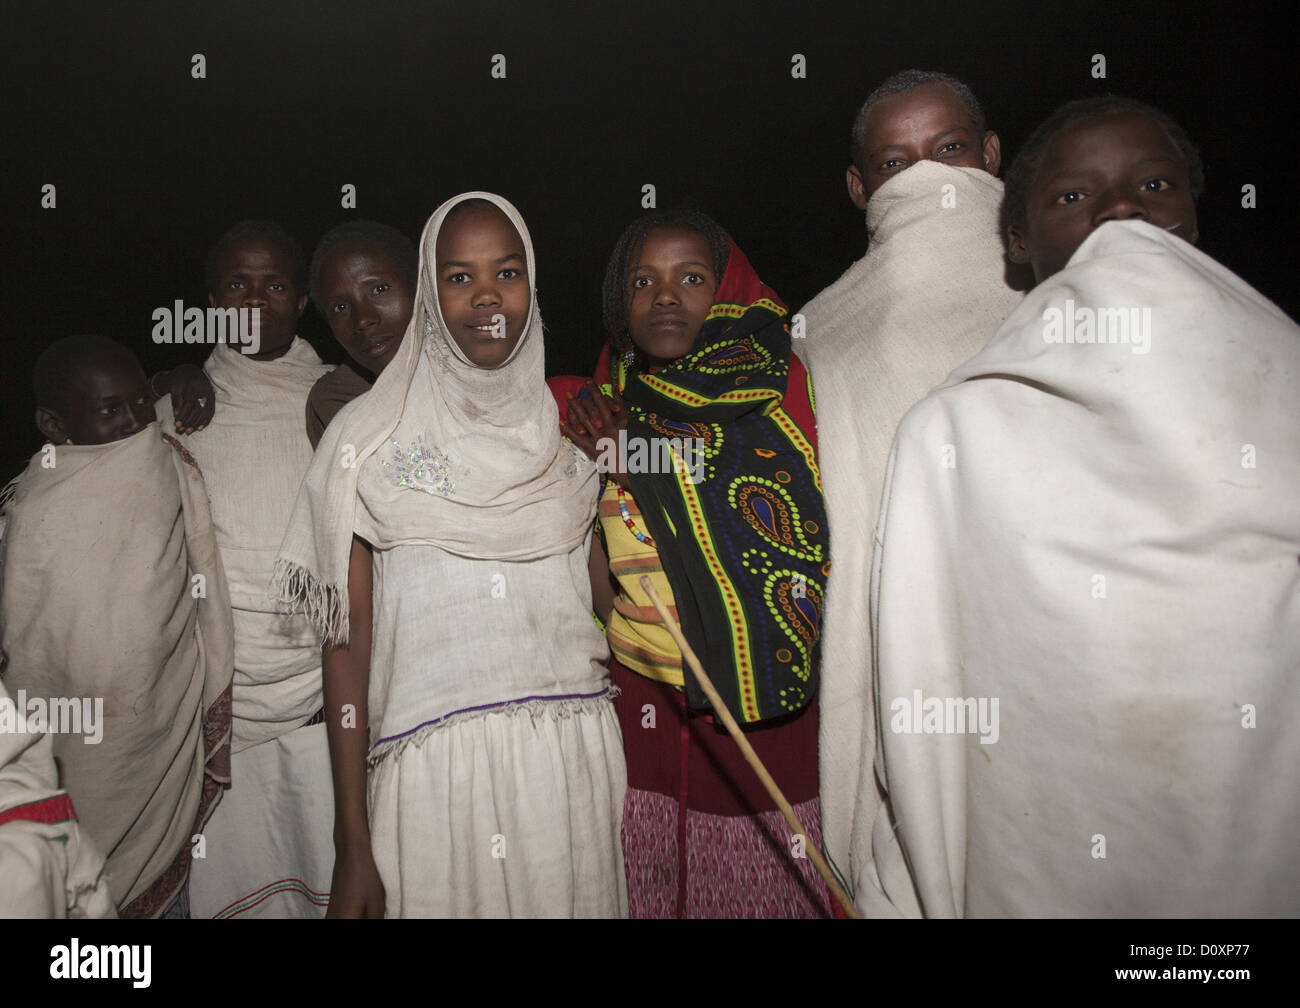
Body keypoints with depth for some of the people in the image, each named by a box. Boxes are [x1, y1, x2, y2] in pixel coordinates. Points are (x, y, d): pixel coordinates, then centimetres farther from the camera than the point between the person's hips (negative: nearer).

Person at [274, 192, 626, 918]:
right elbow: (348, 638, -3)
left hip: (574, 757, 3)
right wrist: (352, 845, -6)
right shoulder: (369, 439, -2)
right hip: (430, 769, -2)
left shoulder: (568, 430, 7)